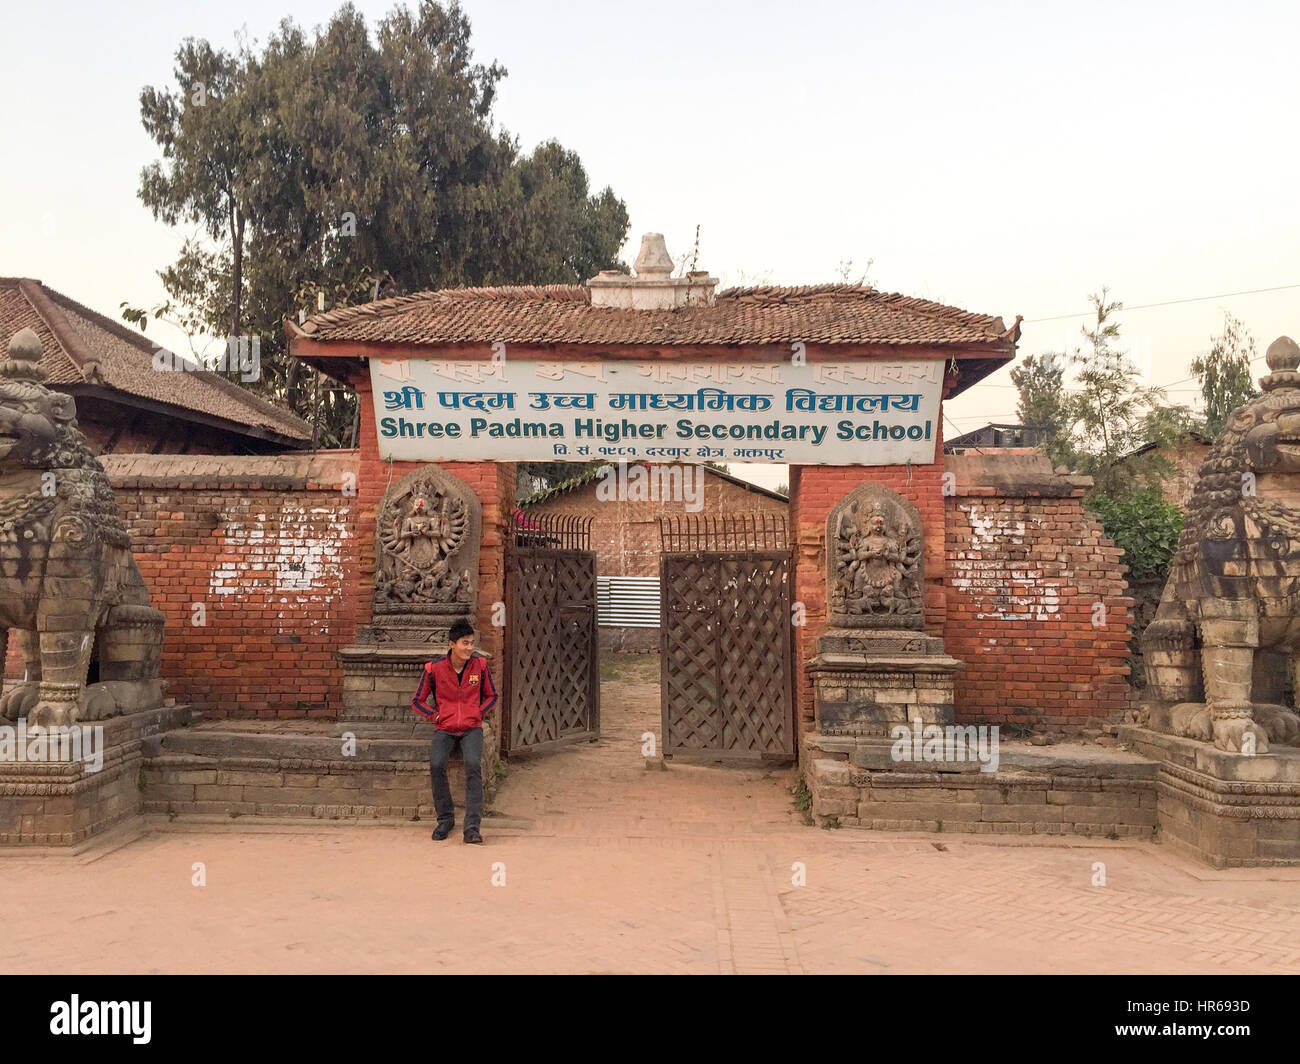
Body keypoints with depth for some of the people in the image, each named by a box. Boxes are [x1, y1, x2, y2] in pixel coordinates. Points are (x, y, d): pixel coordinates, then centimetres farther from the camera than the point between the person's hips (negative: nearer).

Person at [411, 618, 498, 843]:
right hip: (445, 729, 0)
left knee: (473, 764, -28)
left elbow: (491, 696, 15)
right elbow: (417, 701, 9)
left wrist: (479, 713, -1)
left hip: (471, 728, 0)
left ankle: (472, 827, -25)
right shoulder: (434, 668, -4)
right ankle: (445, 819, -7)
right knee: (436, 764, -28)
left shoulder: (480, 665, 0)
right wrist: (436, 716, -4)